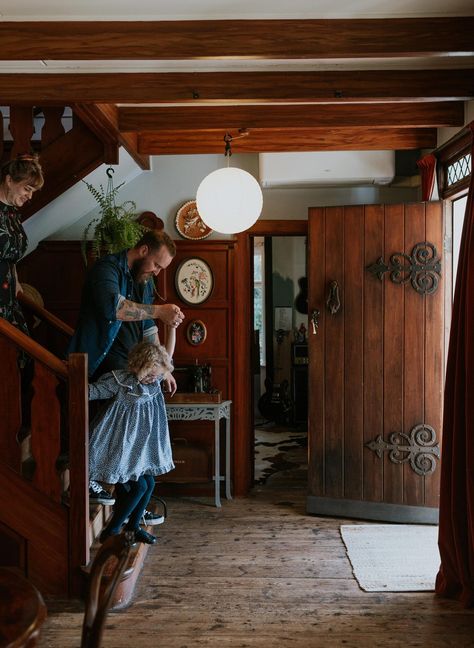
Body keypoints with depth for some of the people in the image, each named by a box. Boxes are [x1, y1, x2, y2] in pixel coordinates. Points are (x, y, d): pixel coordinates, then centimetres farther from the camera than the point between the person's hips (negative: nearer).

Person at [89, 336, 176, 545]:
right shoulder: (120, 381, -21)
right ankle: (110, 531, 5)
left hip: (143, 443, 7)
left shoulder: (155, 377, -4)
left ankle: (133, 526, 27)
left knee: (149, 483, 8)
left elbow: (169, 354, 2)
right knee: (139, 486, -9)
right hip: (123, 443, -7)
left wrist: (172, 327, -5)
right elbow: (92, 391, -15)